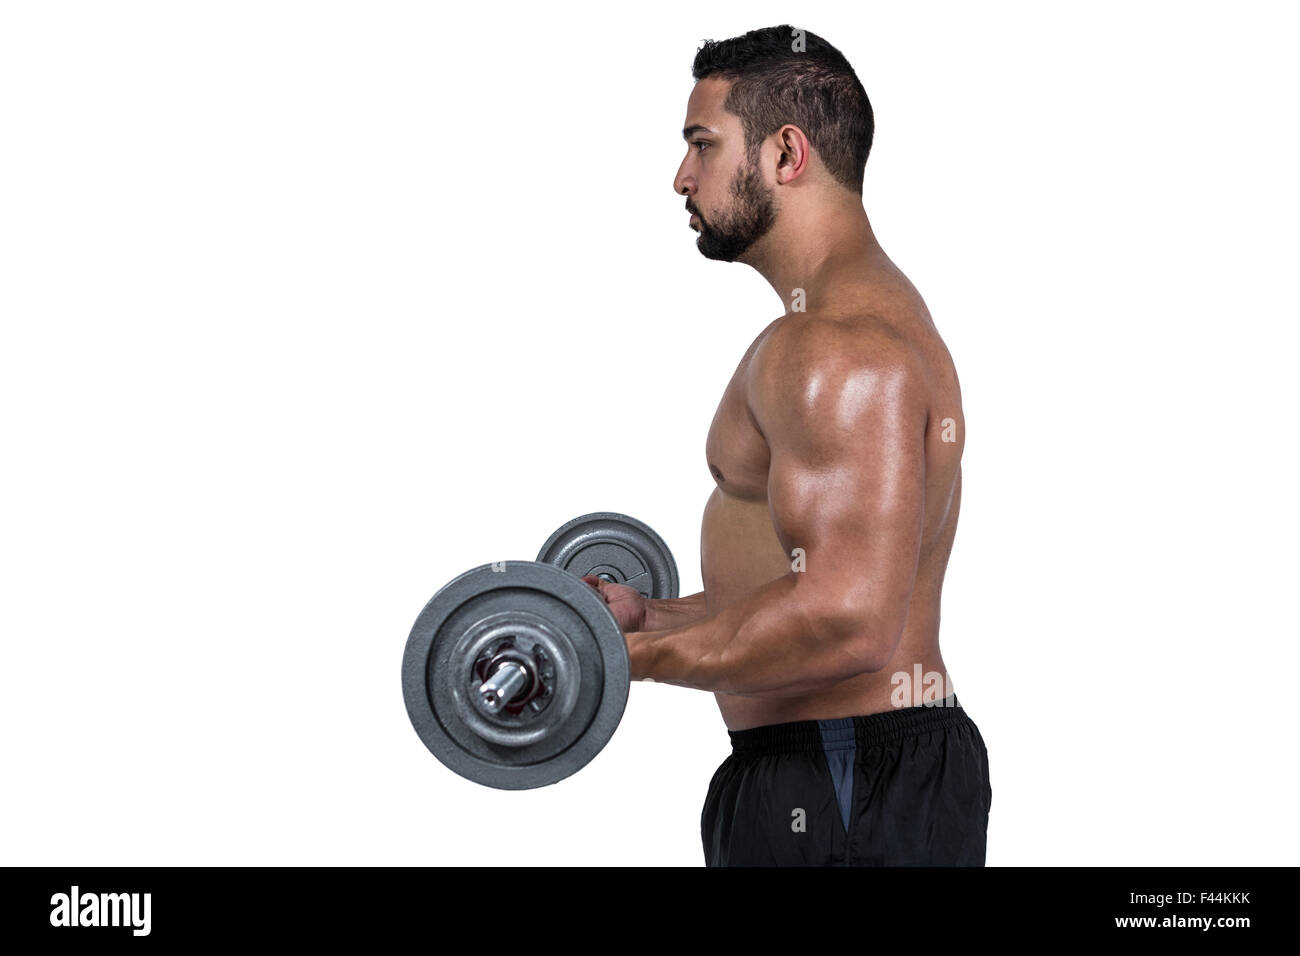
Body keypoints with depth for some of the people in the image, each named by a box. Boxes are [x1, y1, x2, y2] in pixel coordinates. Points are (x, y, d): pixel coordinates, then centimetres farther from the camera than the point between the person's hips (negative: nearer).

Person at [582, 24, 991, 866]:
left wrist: (628, 658, -21)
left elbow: (847, 622, -29)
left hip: (845, 799, -10)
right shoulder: (868, 317, 14)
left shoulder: (842, 345, -20)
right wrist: (651, 614, 16)